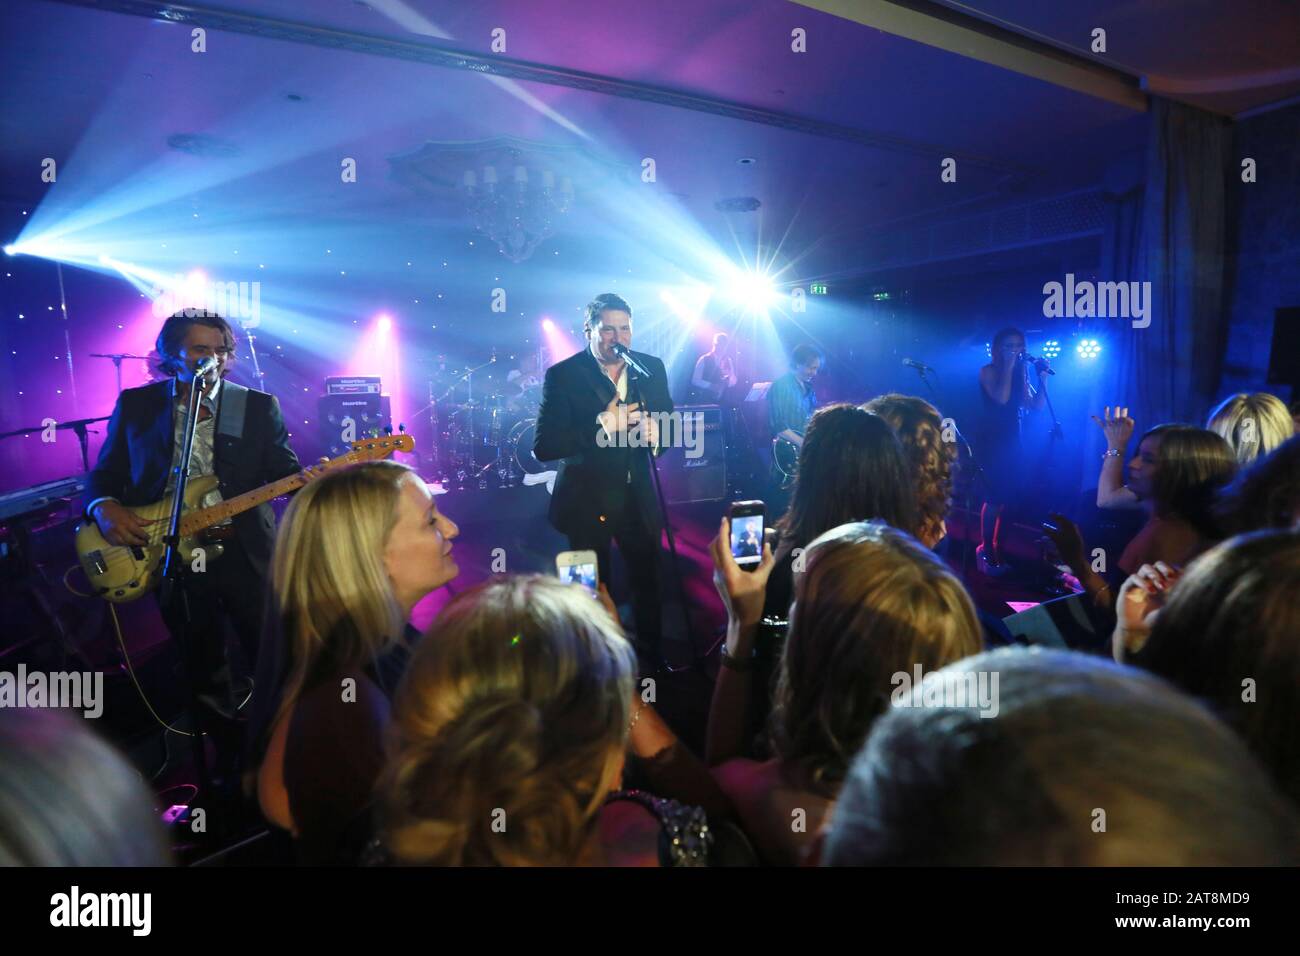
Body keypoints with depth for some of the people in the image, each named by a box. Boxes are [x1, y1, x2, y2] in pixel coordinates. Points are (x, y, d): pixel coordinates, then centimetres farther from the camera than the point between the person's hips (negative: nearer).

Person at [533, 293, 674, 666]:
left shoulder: (651, 368, 0)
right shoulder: (563, 375, -13)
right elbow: (543, 446, -20)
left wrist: (657, 432, -15)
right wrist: (602, 425, -30)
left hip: (638, 498, 4)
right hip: (587, 500, -3)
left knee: (648, 583, 15)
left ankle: (653, 658, 37)